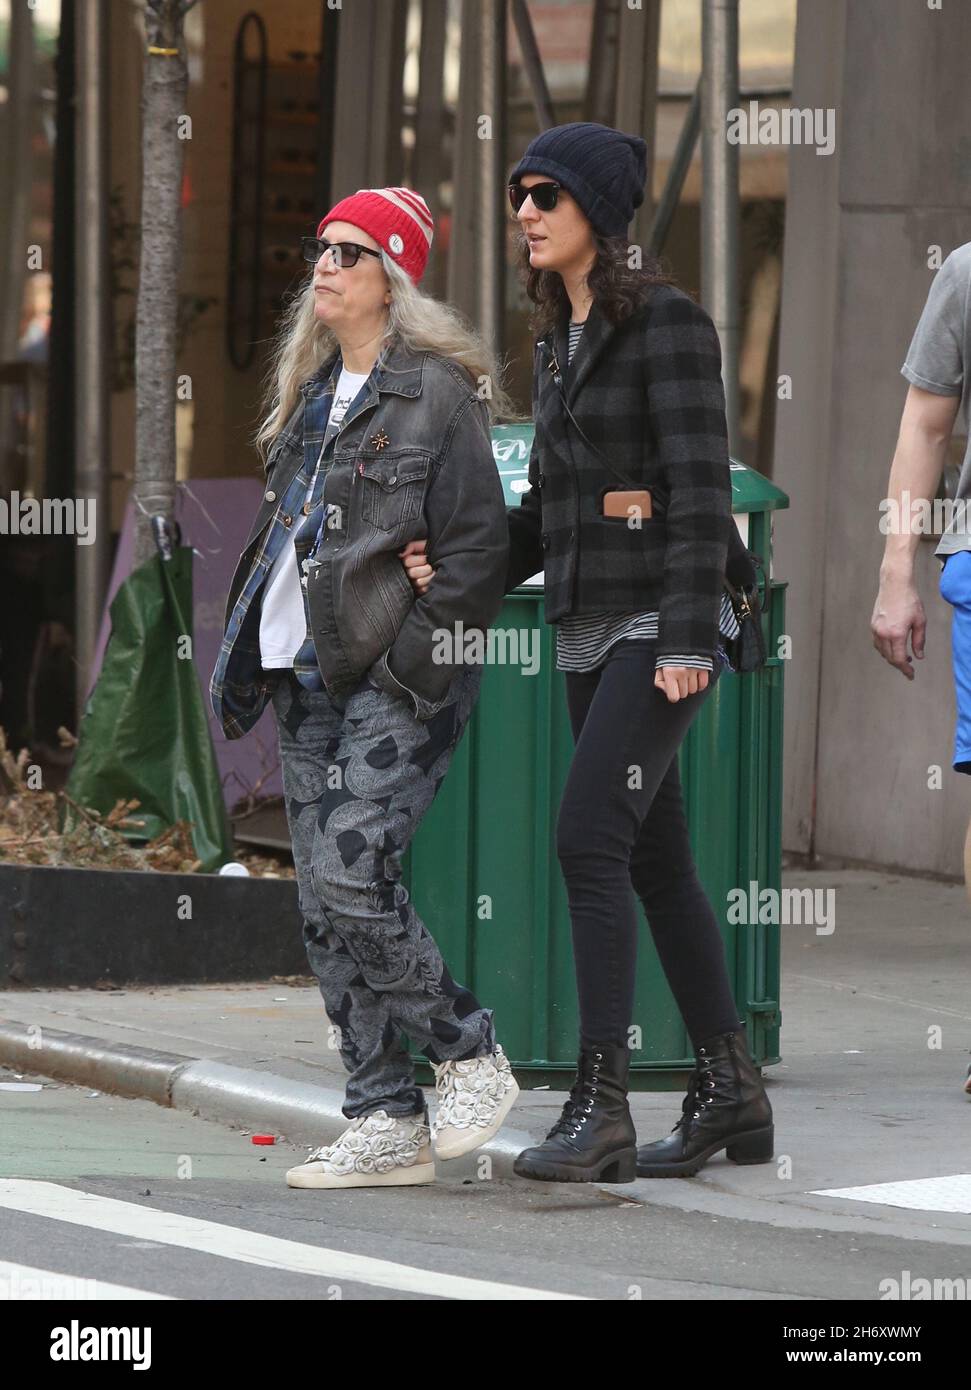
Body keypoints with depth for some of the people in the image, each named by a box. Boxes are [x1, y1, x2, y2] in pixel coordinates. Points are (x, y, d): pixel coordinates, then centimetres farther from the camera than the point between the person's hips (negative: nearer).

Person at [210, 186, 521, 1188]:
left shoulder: (437, 391, -7)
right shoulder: (313, 392, 17)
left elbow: (478, 548, -11)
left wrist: (412, 664, -15)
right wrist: (243, 659, 15)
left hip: (398, 686, -8)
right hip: (308, 676, 8)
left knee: (350, 875, -18)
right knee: (324, 903, 3)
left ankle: (470, 1055, 0)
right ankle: (386, 1122, 8)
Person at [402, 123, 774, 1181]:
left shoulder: (665, 320, -10)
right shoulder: (558, 339, 15)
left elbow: (701, 485, -16)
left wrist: (689, 638, -21)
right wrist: (461, 570, 3)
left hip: (660, 621, -9)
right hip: (587, 627, 9)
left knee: (590, 837, -16)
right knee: (654, 857, 10)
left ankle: (600, 1105, -16)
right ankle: (730, 1094, 18)